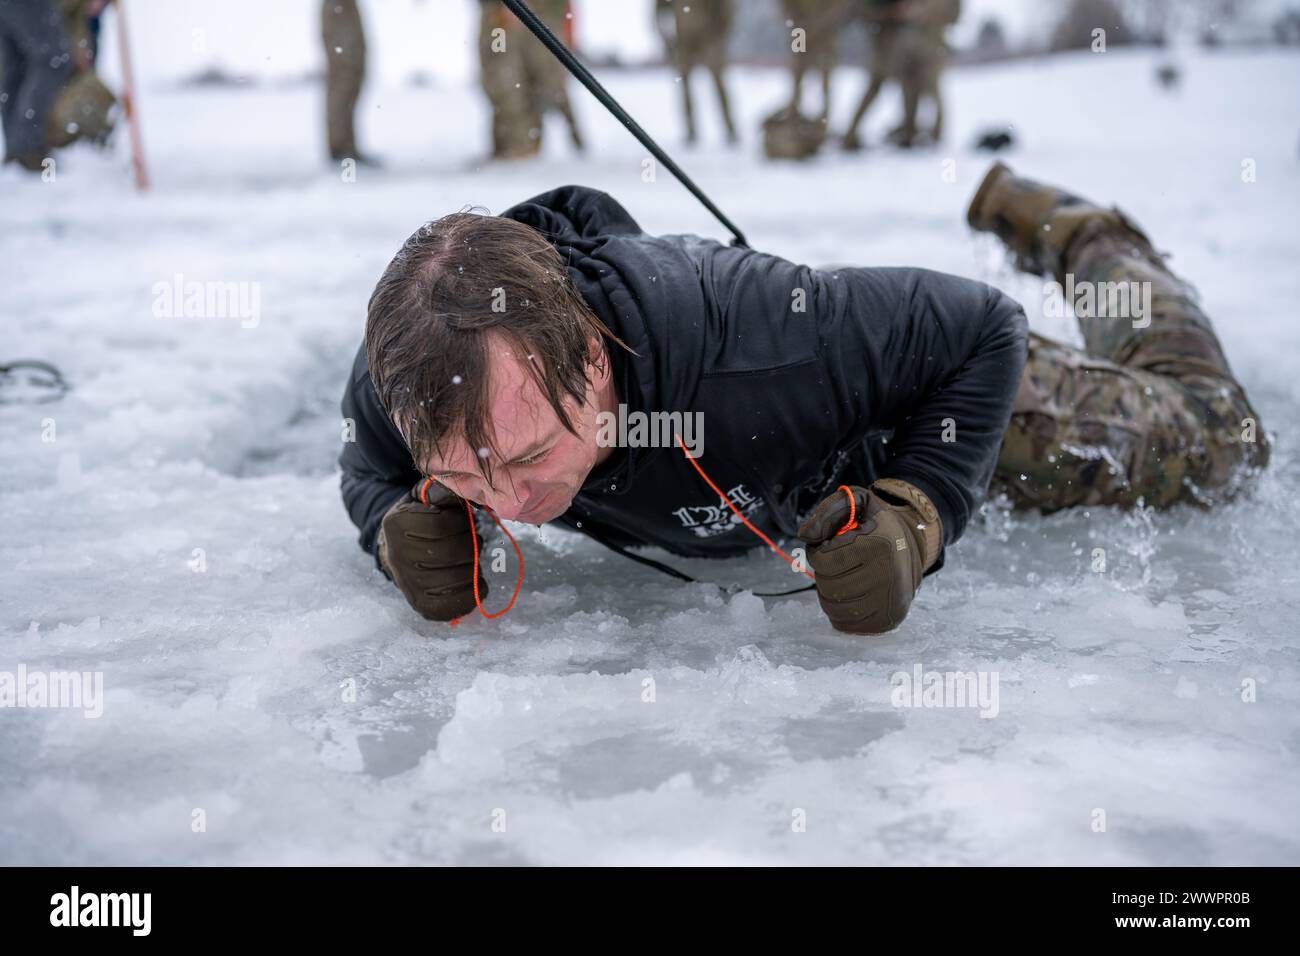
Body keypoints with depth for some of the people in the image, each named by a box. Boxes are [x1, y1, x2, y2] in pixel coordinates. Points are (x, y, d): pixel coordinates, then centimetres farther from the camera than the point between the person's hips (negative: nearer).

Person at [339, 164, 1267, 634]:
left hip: (915, 398, -3)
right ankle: (1007, 208, 55)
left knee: (1214, 437, 15)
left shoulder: (759, 349, -49)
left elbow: (981, 330, -31)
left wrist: (913, 520, -43)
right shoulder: (400, 380, -36)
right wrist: (399, 526, -33)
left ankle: (1100, 243, 42)